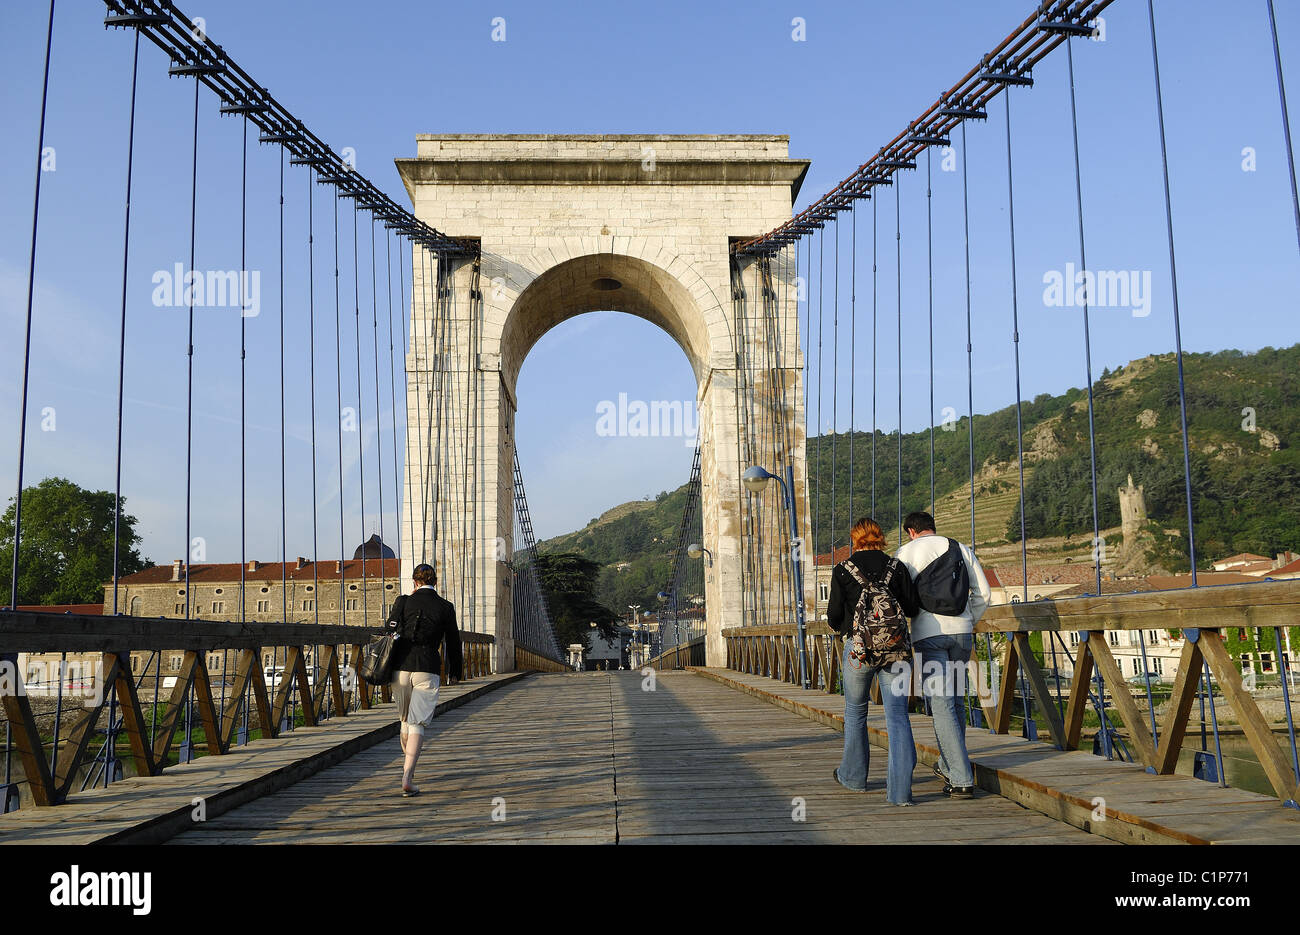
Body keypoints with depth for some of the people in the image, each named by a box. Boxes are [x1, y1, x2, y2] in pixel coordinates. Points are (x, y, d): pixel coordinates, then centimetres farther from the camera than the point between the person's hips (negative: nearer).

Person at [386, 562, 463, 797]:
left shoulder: (403, 602, 1)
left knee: (405, 719, 20)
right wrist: (454, 671, 19)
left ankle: (408, 767, 35)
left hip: (401, 667, 2)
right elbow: (453, 642, 8)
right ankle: (407, 777, -14)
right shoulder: (445, 607, 1)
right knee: (417, 723, -3)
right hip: (427, 669, -2)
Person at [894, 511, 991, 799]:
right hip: (961, 630, 4)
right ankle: (948, 765, 29)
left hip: (929, 632, -4)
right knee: (955, 700, 18)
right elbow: (983, 592, 13)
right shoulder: (961, 549, 13)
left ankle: (961, 779, -10)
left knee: (942, 704, -5)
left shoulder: (908, 550, 2)